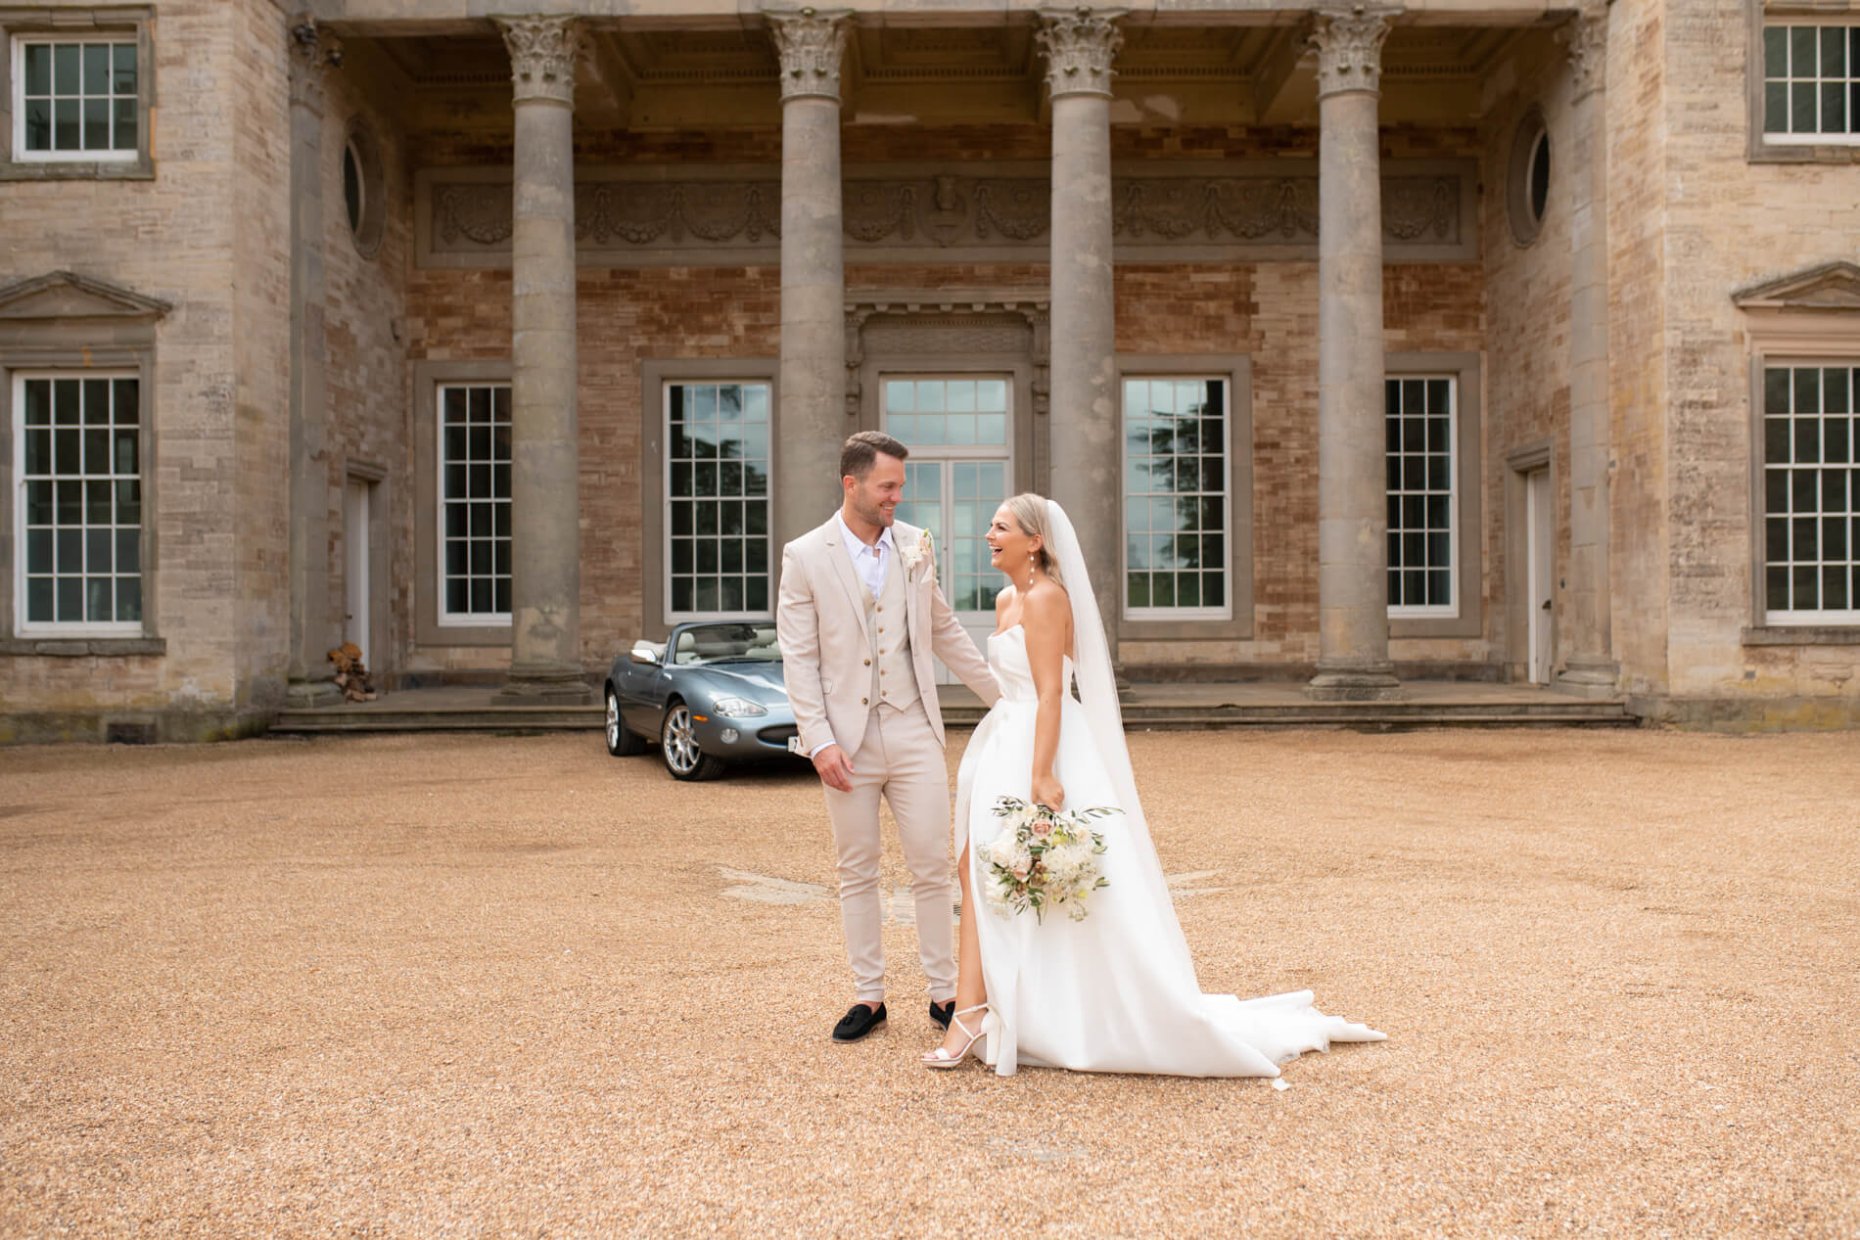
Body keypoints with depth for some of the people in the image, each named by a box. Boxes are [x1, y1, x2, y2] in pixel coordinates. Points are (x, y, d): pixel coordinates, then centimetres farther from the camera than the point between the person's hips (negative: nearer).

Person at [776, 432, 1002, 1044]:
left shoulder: (916, 546, 6)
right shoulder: (805, 557, -3)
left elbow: (945, 630, 16)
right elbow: (798, 658, -4)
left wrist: (1003, 694, 18)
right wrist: (820, 740, -12)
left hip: (914, 732, 2)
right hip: (847, 740, -2)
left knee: (932, 867, 3)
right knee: (857, 872, 8)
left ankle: (944, 992, 16)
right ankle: (868, 996, 20)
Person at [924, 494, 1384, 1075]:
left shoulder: (1044, 597, -13)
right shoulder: (1007, 600, 14)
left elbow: (1051, 693, -20)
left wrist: (1040, 775, -26)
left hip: (1042, 752, -10)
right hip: (1006, 746, 10)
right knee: (977, 870, 7)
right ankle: (973, 1015, 12)